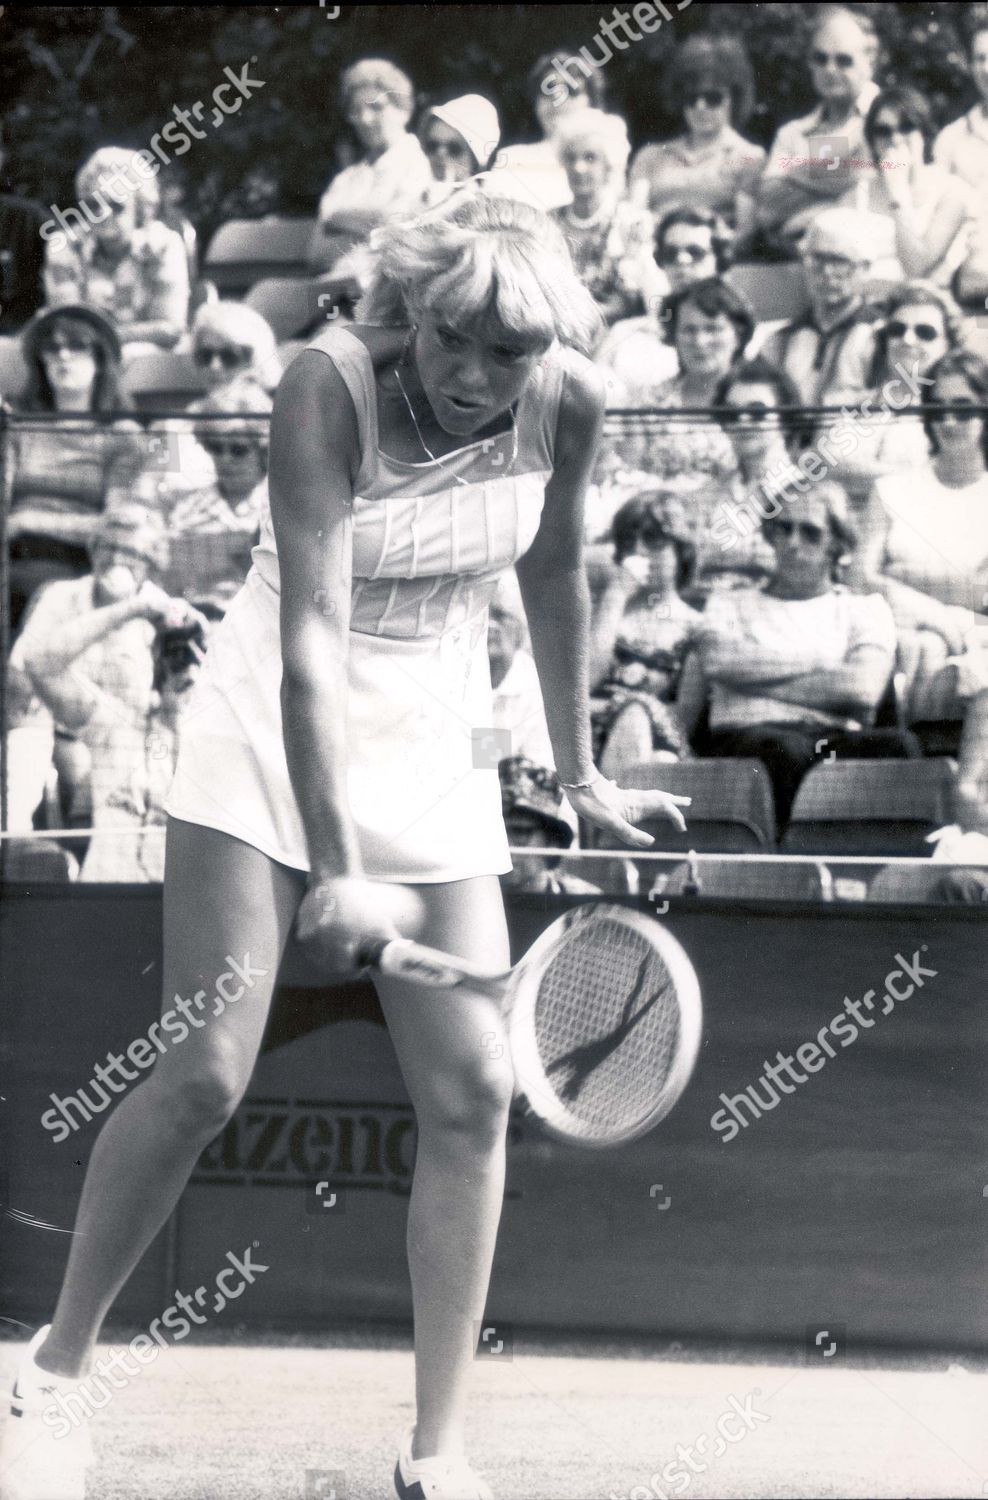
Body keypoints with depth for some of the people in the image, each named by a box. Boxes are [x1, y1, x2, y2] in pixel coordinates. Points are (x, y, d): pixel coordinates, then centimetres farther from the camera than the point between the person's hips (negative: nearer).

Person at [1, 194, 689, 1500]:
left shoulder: (569, 406, -9)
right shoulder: (331, 385, -24)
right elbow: (312, 636, -30)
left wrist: (579, 773, 18)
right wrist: (338, 869, -37)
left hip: (435, 746, 4)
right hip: (275, 735, -4)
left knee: (472, 1090, -6)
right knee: (205, 1075, -12)